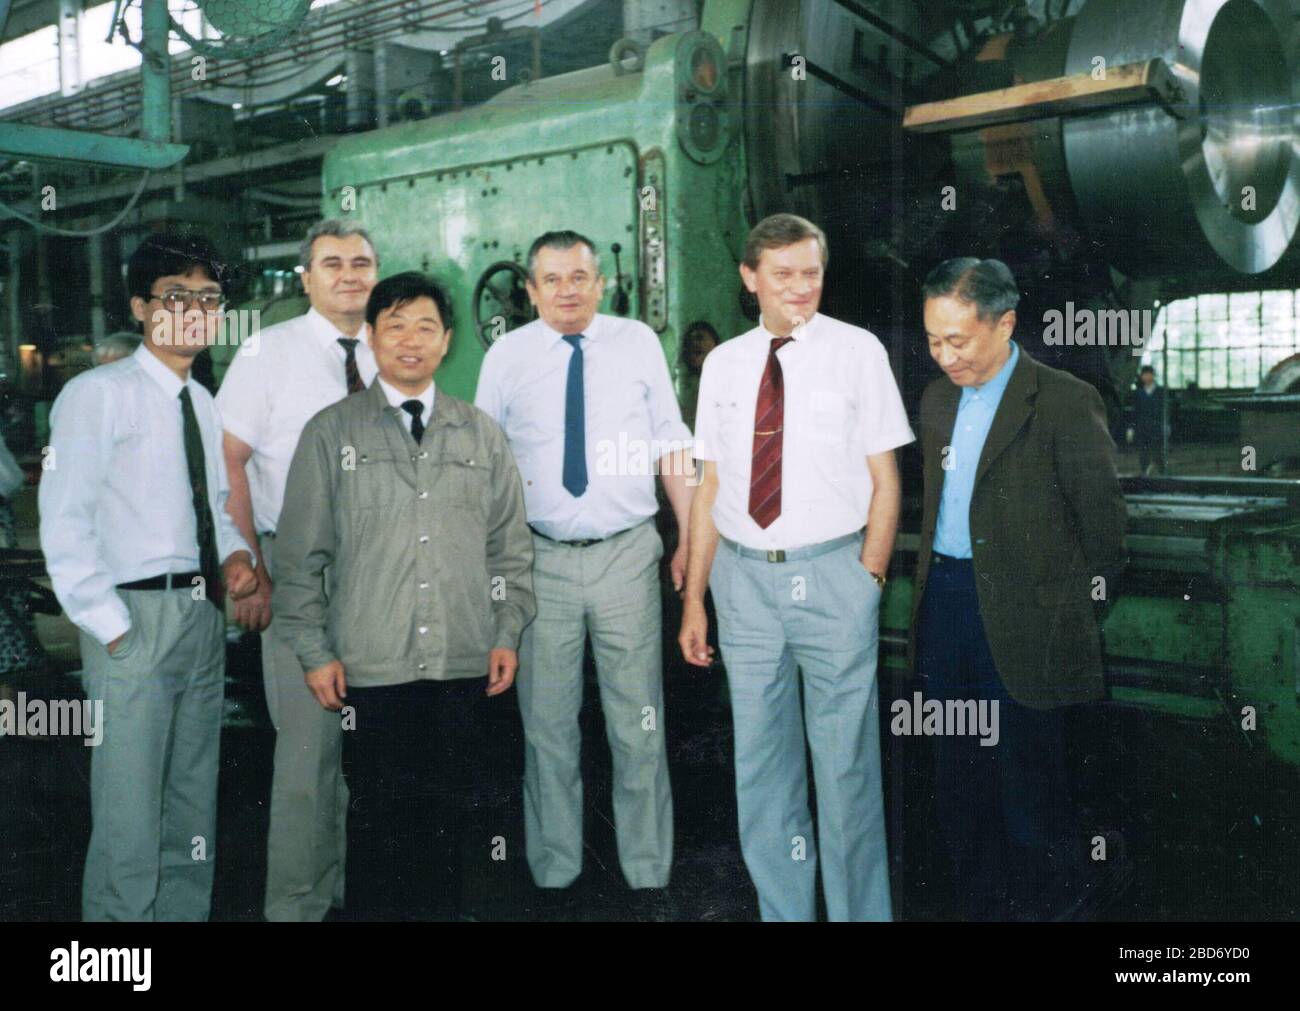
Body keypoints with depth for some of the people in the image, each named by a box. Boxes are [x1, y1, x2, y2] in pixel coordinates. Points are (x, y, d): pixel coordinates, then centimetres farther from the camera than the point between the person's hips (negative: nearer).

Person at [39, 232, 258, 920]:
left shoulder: (203, 405, 14)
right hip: (137, 618, -7)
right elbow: (64, 526, -12)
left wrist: (233, 553, 3)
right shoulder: (99, 395, -8)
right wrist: (110, 626, -15)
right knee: (130, 818, -4)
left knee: (193, 805, 17)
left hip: (204, 614, 7)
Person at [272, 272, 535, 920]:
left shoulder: (481, 434, 10)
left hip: (464, 663, 2)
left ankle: (438, 908, 25)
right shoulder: (331, 433, 3)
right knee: (380, 817, 4)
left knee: (448, 815, 9)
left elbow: (511, 545, 12)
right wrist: (314, 651, -1)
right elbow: (300, 555, 2)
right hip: (370, 666, -2)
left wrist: (508, 633, 5)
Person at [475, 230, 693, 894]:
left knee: (639, 726, 5)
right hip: (542, 559, 1)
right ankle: (554, 870, 25)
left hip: (628, 556, 0)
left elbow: (671, 444, 5)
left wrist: (690, 538, 1)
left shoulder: (639, 343, 4)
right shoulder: (506, 356, 3)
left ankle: (648, 871, 20)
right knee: (547, 727, 8)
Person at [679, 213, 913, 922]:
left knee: (846, 763, 3)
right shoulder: (722, 364, 7)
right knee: (761, 765, 12)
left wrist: (869, 578, -8)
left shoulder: (857, 351, -2)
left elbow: (884, 479, 0)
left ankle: (858, 909, 22)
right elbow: (710, 486, 9)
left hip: (833, 574, -3)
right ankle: (782, 910, 28)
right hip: (744, 575, 4)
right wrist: (694, 599, 7)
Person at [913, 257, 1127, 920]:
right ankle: (981, 904, 31)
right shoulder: (937, 398, 10)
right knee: (957, 783, 15)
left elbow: (1102, 516, -6)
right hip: (944, 602, 7)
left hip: (1019, 620, -6)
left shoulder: (1065, 402, -11)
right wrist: (934, 584, 11)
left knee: (1029, 790, 5)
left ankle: (1046, 905, 26)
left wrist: (1082, 601, 1)